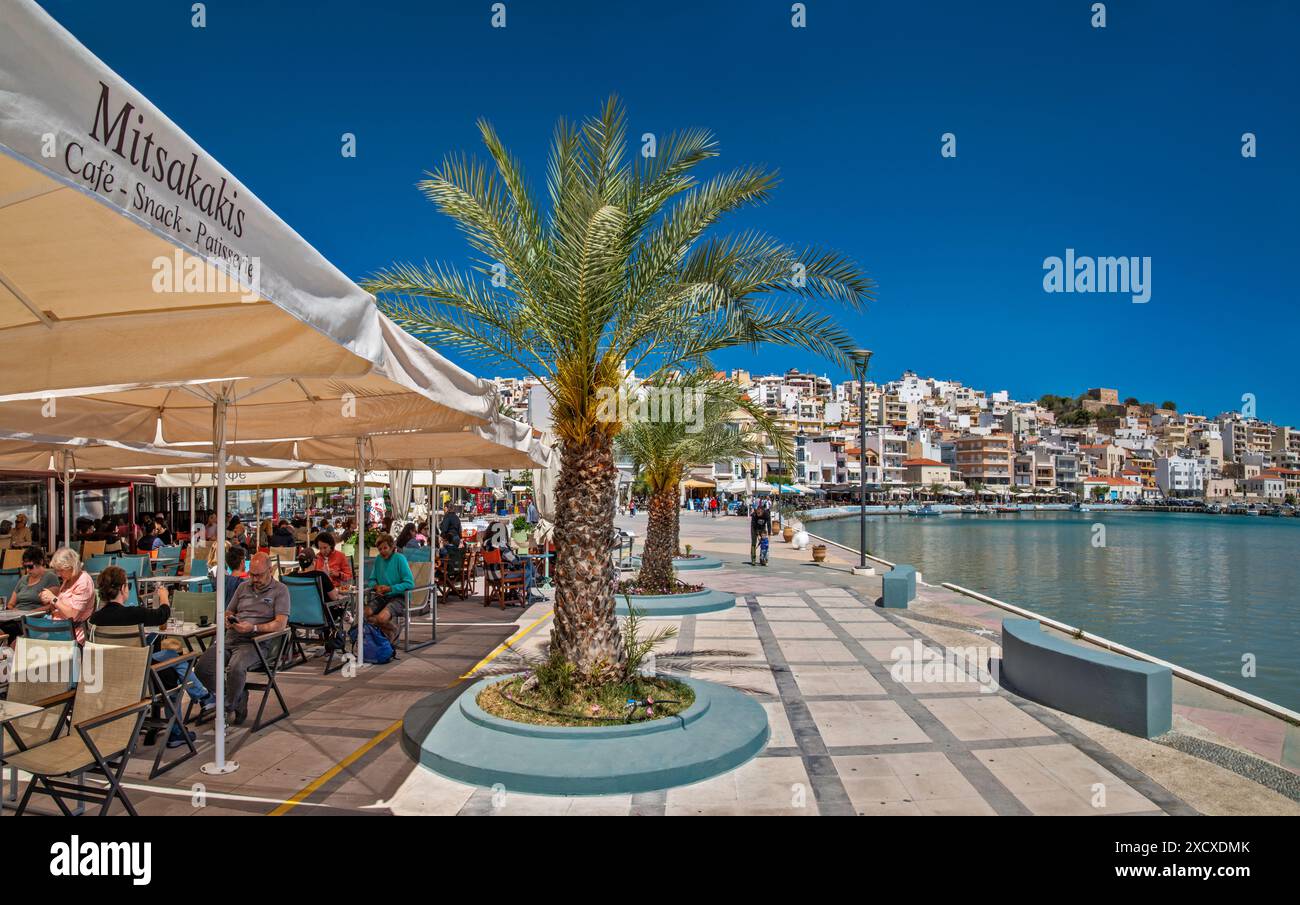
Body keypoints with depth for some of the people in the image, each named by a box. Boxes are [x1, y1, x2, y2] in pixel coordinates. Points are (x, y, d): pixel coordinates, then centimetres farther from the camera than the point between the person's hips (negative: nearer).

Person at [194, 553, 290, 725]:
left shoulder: (280, 591, 1)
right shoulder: (243, 587, 20)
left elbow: (280, 623, -9)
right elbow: (228, 612, 26)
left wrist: (254, 628, -21)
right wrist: (228, 620, 1)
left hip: (255, 642, -6)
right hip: (231, 638, 6)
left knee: (236, 667, -34)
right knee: (203, 665, -19)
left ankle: (228, 708, -7)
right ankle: (238, 698, -1)